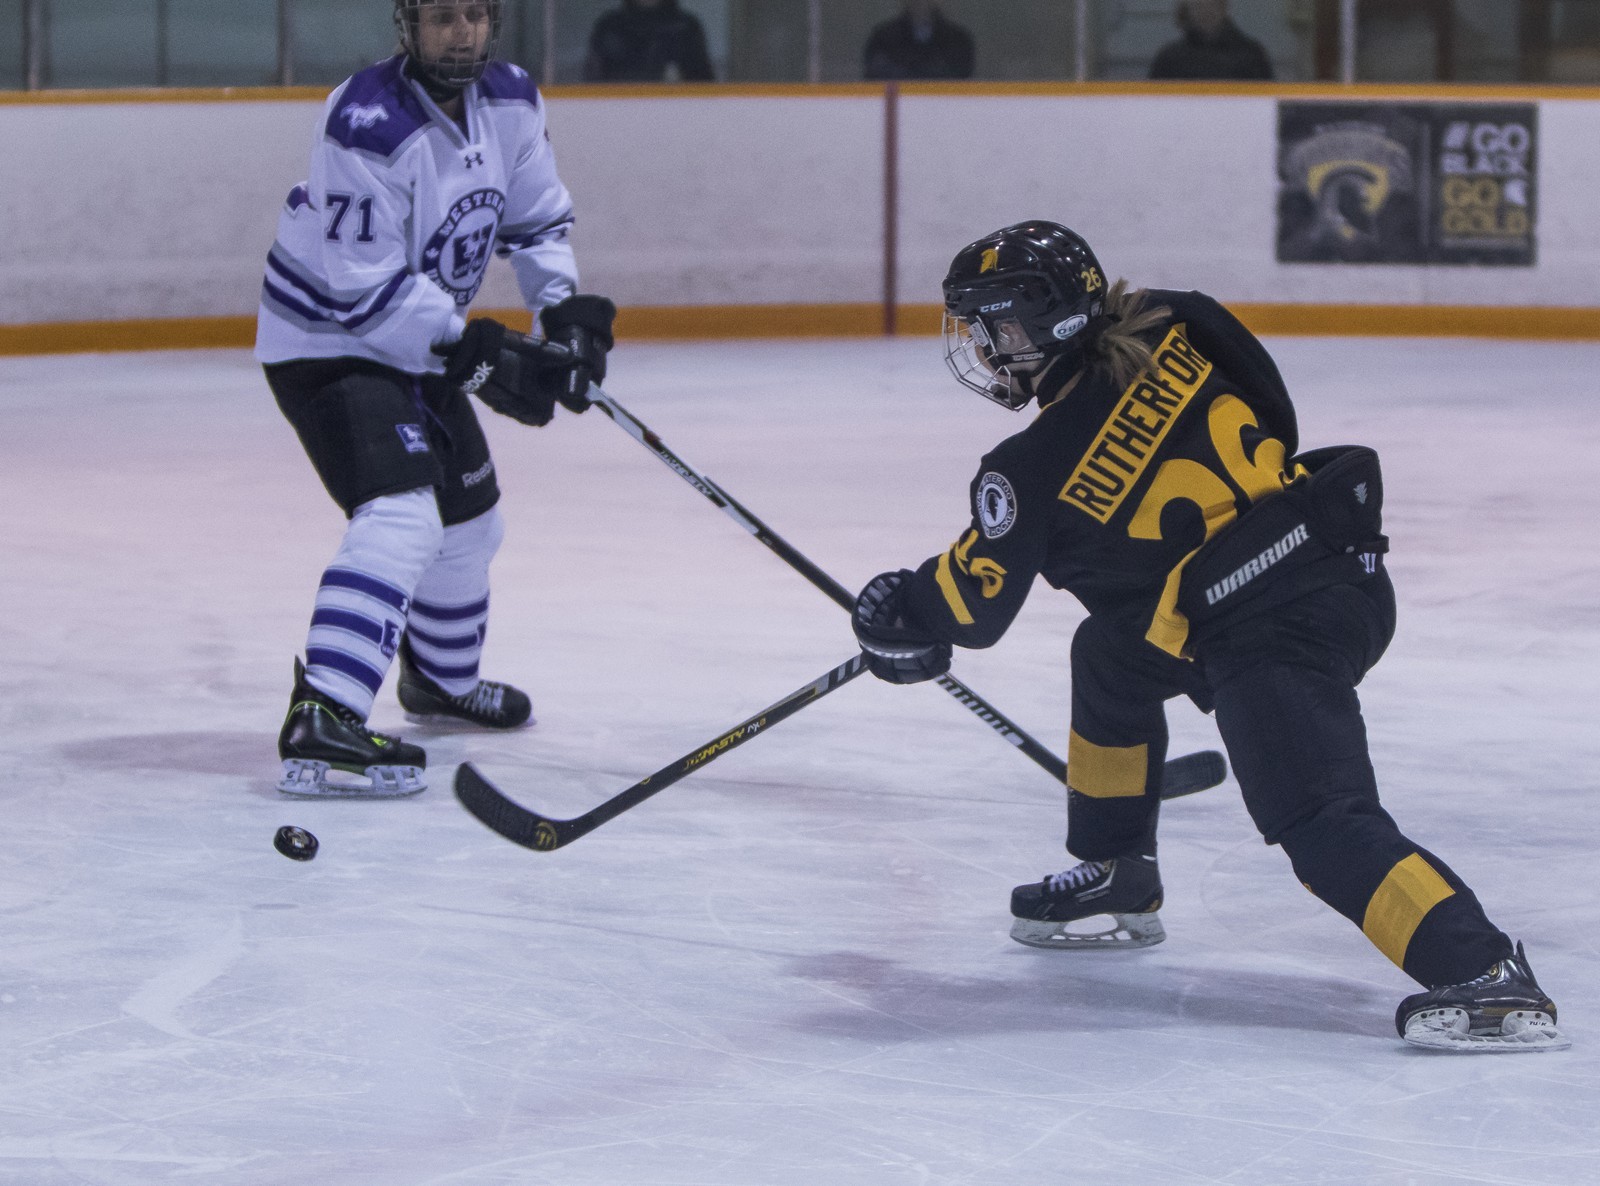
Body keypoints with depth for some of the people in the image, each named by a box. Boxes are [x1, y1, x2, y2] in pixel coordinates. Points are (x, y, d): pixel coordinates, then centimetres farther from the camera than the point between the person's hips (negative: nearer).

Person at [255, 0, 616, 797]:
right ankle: (320, 723, -36)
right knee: (400, 512, -27)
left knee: (470, 516, 23)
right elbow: (365, 289, -29)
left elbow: (536, 217, 11)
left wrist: (566, 309, -6)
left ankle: (441, 682, 49)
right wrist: (478, 357, -30)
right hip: (326, 340, -9)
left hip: (424, 336, 9)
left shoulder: (510, 103, -3)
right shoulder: (369, 126, -29)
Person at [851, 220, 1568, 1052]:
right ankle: (1115, 883, 40)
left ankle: (1480, 972, -38)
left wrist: (897, 610, 29)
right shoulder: (1172, 333, 8)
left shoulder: (1035, 470, -5)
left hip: (1268, 632, -9)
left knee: (1322, 823, -19)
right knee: (1111, 658, 29)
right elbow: (1271, 421, 22)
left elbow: (974, 606, 7)